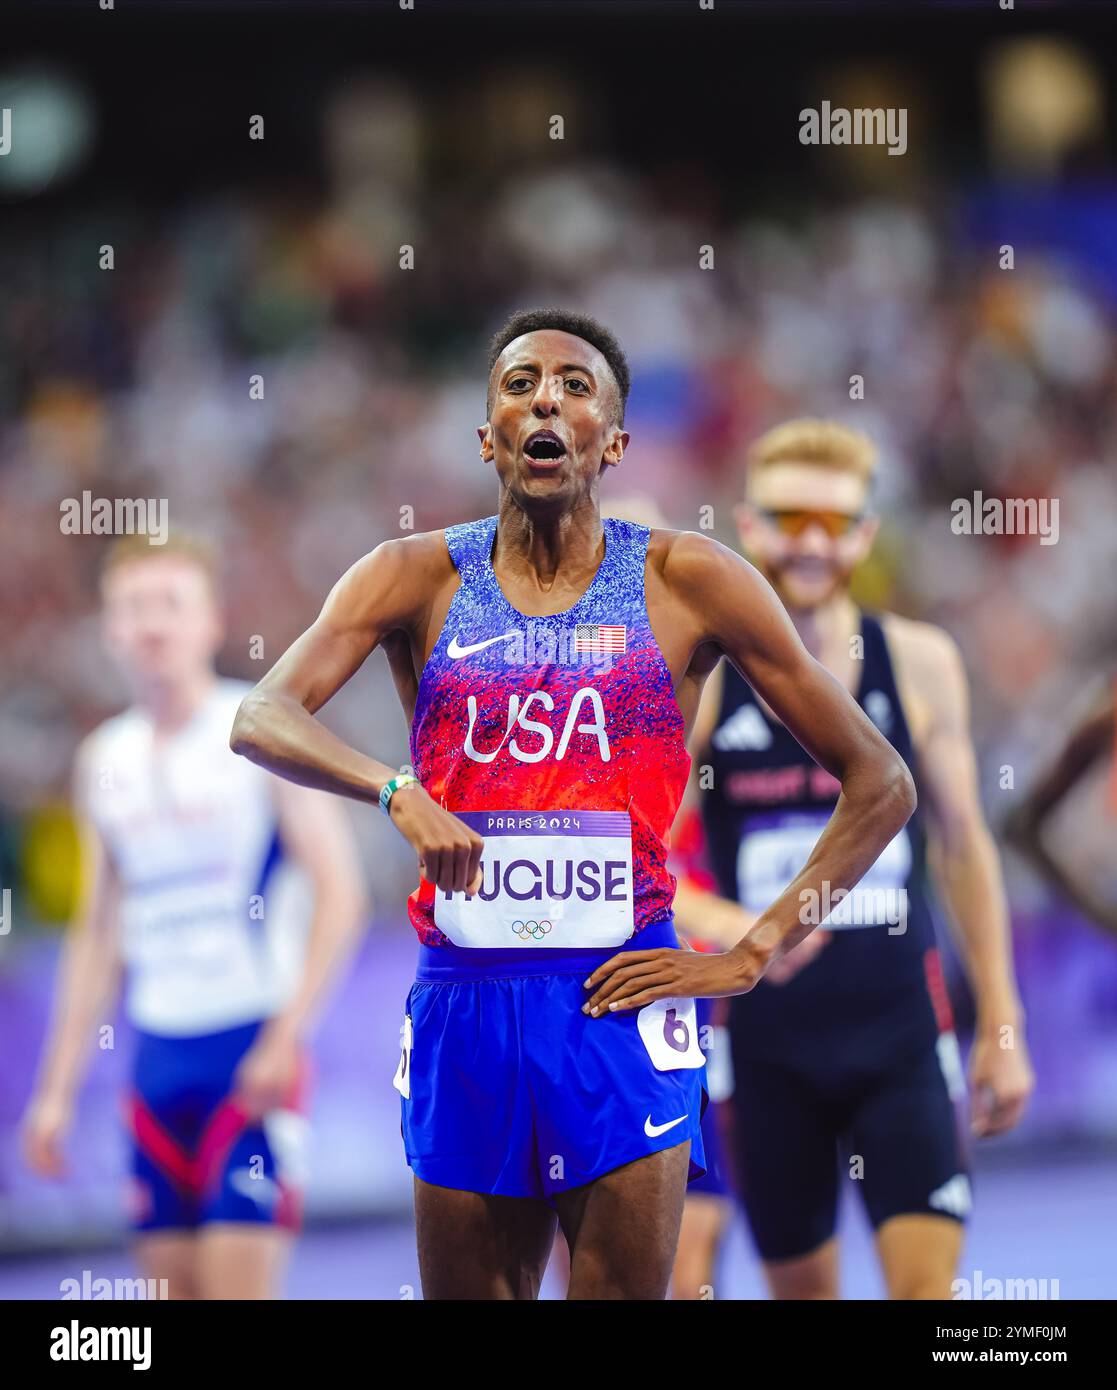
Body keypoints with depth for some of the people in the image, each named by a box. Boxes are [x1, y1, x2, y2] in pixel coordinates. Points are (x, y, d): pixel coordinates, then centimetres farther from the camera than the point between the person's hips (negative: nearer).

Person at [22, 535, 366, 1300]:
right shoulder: (103, 761, 12)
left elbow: (340, 892, -8)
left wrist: (285, 1036, -18)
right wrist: (57, 1089, 15)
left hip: (252, 1051, -5)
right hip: (157, 1056, 5)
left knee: (240, 1283, -12)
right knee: (177, 1286, 3)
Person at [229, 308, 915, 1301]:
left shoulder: (687, 582, 2)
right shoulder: (418, 579, 5)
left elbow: (882, 785, 4)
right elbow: (259, 720, -10)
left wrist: (751, 957, -3)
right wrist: (396, 793, -28)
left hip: (620, 1003, -2)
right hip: (464, 1005, 2)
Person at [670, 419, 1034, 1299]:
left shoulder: (919, 664, 1)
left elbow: (963, 846, 10)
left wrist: (1003, 1028, 9)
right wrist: (734, 928, -28)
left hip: (903, 1032, 0)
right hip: (766, 1044, 0)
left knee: (927, 1284, -10)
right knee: (802, 1286, 9)